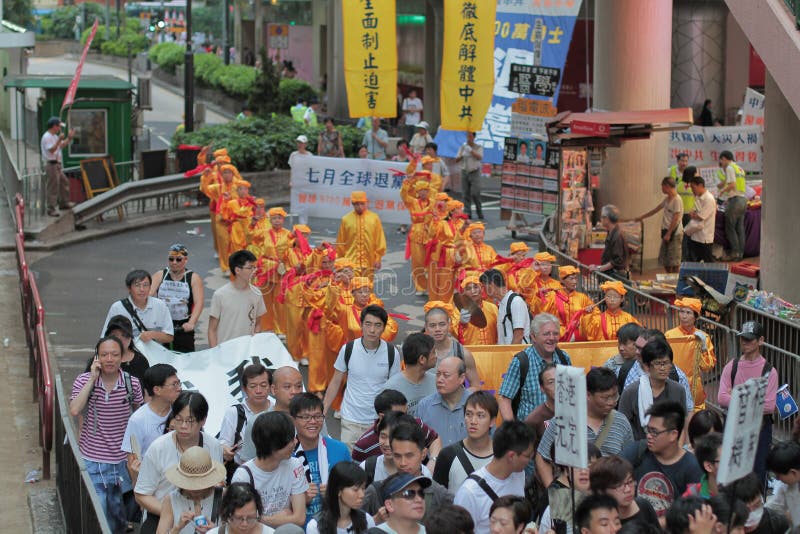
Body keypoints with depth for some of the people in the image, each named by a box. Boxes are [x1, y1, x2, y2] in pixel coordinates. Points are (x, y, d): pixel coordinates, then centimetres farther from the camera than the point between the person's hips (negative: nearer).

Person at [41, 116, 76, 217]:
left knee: (64, 182, 19)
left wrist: (69, 137, 12)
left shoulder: (54, 136, 16)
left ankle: (64, 203, 30)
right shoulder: (47, 137, -17)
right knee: (53, 187, -7)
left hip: (57, 165, 11)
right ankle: (51, 209, -4)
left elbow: (62, 145, 23)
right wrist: (59, 140, -30)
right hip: (51, 164, -11)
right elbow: (51, 150, -26)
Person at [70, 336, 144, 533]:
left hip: (121, 460, 2)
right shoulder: (84, 381, -6)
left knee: (119, 515, 12)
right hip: (92, 460, -2)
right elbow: (75, 411, -22)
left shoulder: (132, 383, -4)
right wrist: (92, 379, -20)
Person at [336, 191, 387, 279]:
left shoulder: (374, 218, 2)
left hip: (369, 263, 2)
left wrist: (378, 259, 2)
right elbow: (340, 243, 7)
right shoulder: (346, 219, 0)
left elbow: (380, 240, 5)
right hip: (351, 263, -2)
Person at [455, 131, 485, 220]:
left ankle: (480, 213, 2)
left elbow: (480, 158, -15)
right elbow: (456, 160, 10)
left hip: (474, 172, -4)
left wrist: (471, 151, -23)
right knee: (466, 194, -1)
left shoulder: (478, 147, 2)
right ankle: (467, 213, 0)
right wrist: (461, 156, -11)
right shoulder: (463, 147, 11)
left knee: (475, 194, -10)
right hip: (464, 172, 4)